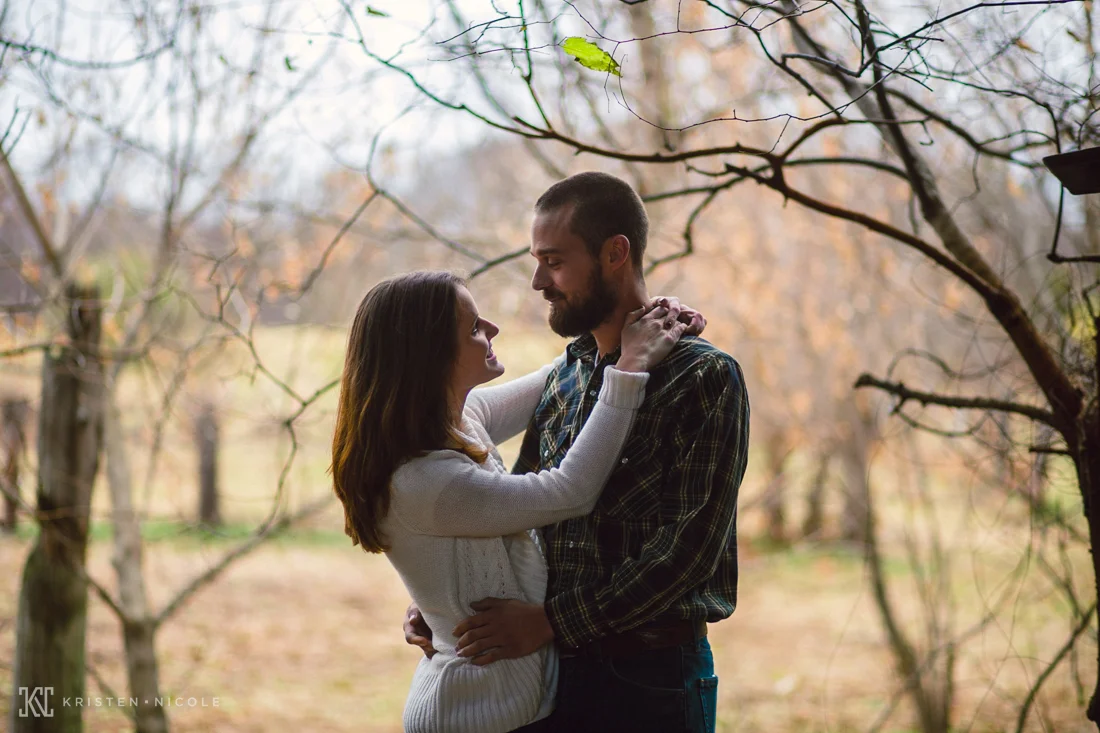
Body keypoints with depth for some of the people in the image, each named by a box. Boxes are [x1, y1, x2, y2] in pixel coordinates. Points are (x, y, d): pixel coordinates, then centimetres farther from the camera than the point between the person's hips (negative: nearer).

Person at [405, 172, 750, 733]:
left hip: (650, 681, -6)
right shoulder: (564, 379, 11)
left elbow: (689, 546, -18)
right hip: (548, 671, 6)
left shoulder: (706, 379, -11)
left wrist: (551, 621, -20)